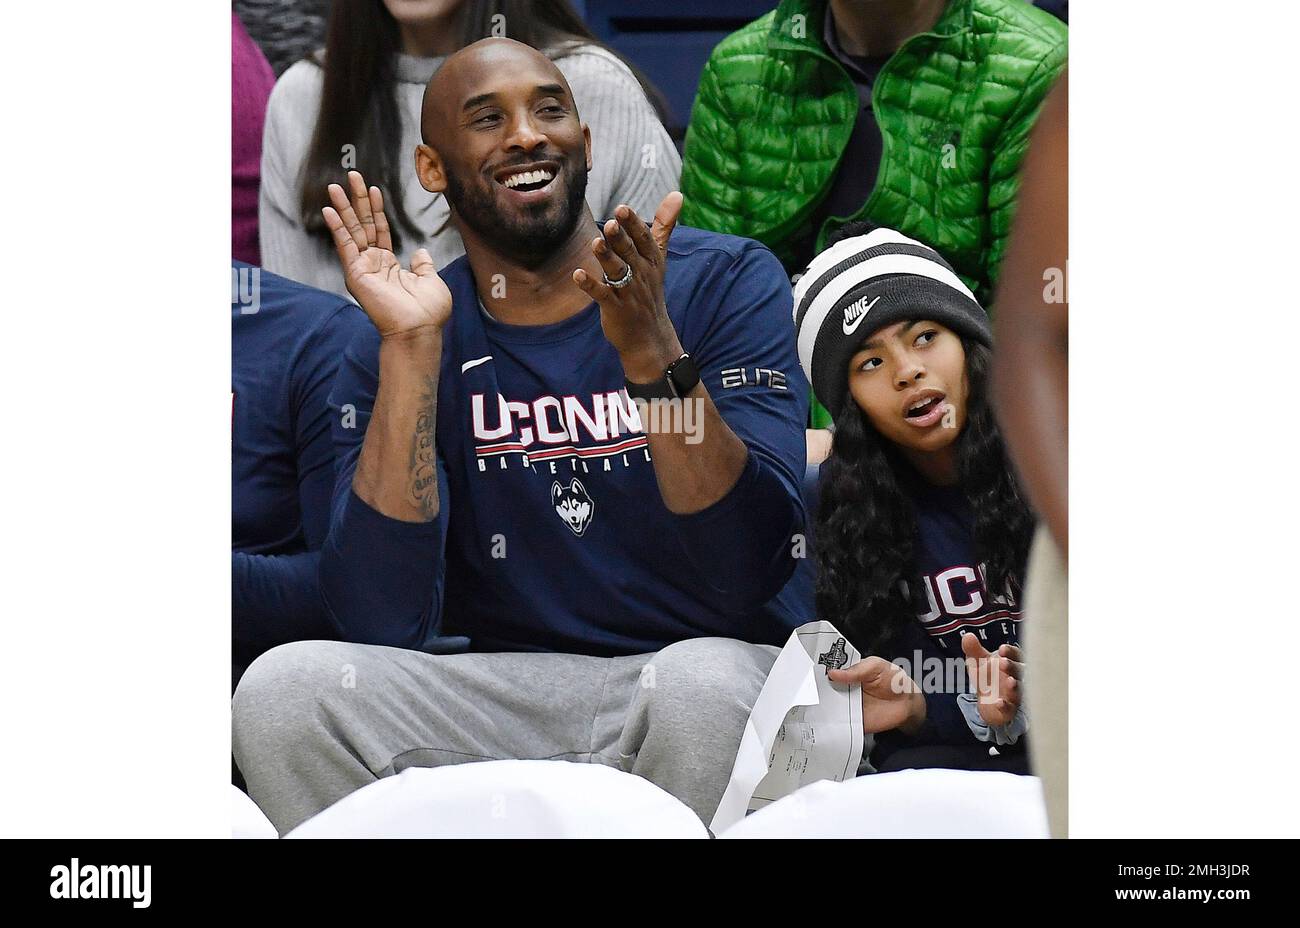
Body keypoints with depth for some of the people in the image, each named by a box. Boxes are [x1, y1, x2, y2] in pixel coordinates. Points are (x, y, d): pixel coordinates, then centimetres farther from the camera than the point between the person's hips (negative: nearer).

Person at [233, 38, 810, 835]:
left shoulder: (725, 282, -1)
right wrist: (410, 348, -14)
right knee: (287, 686, -24)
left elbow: (752, 574, -13)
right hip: (510, 697, 2)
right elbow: (382, 626, -11)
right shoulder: (396, 350, 5)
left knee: (702, 680, -36)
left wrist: (651, 350, -25)